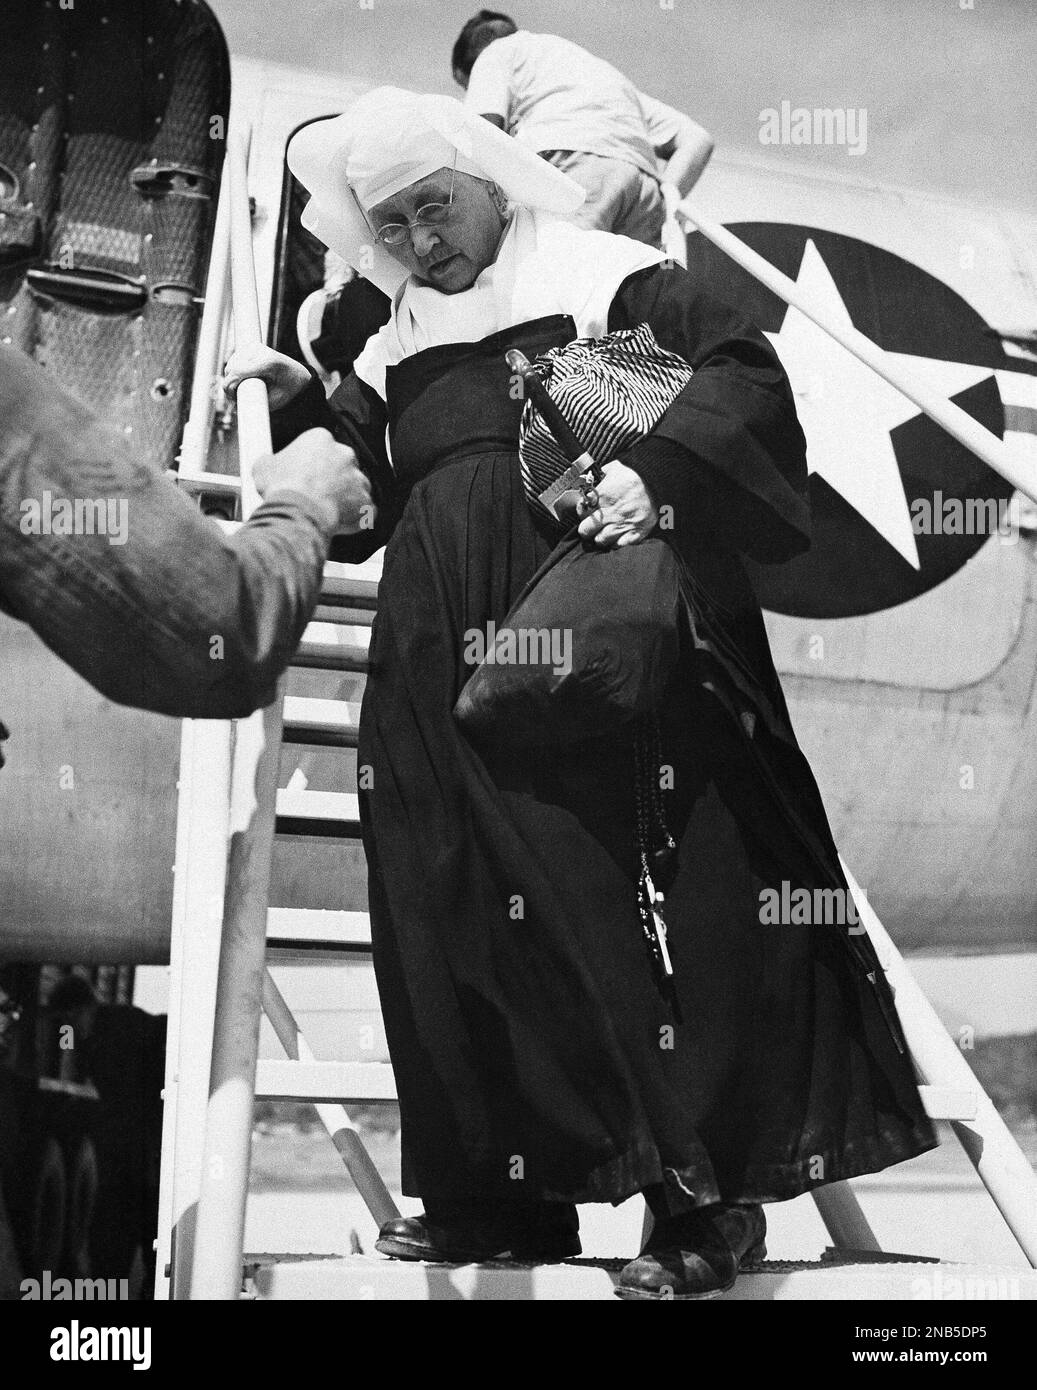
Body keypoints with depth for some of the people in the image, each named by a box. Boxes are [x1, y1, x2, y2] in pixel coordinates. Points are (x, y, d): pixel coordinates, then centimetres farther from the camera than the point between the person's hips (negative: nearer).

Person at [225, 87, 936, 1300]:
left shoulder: (604, 275, 4)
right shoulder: (395, 348, 22)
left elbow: (744, 372, -6)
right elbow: (357, 496, 19)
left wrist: (661, 473, -21)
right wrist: (302, 409, 4)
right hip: (451, 667, 6)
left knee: (656, 889, -9)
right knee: (469, 914, 4)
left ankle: (711, 1192, -1)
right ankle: (504, 1196, 13)